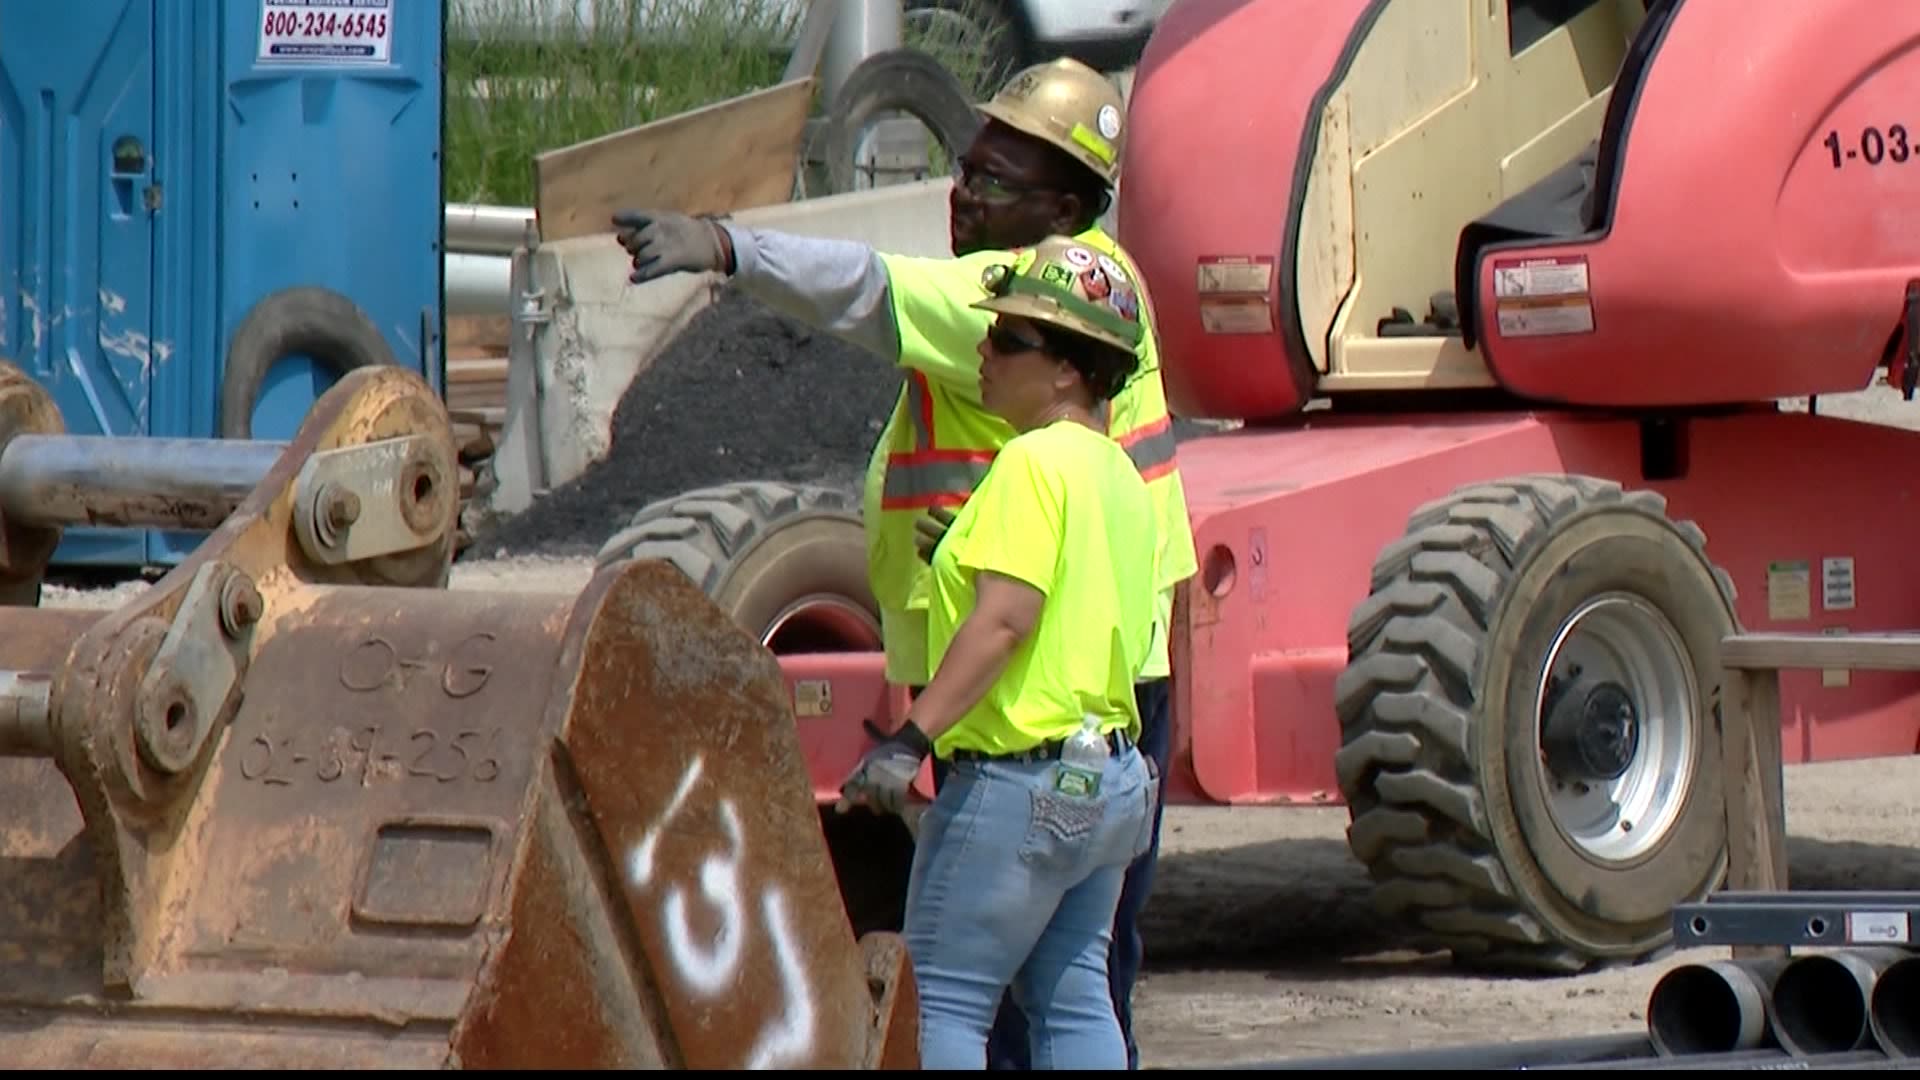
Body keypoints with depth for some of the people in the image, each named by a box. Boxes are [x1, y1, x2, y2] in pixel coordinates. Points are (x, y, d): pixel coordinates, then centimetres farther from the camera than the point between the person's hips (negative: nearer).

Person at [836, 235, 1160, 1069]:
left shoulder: (1035, 462, -13)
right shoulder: (1120, 476, 15)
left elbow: (1004, 616, -22)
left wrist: (910, 738, -25)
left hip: (1020, 775, -9)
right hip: (1110, 776, 10)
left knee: (943, 997, -5)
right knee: (1072, 998, 11)